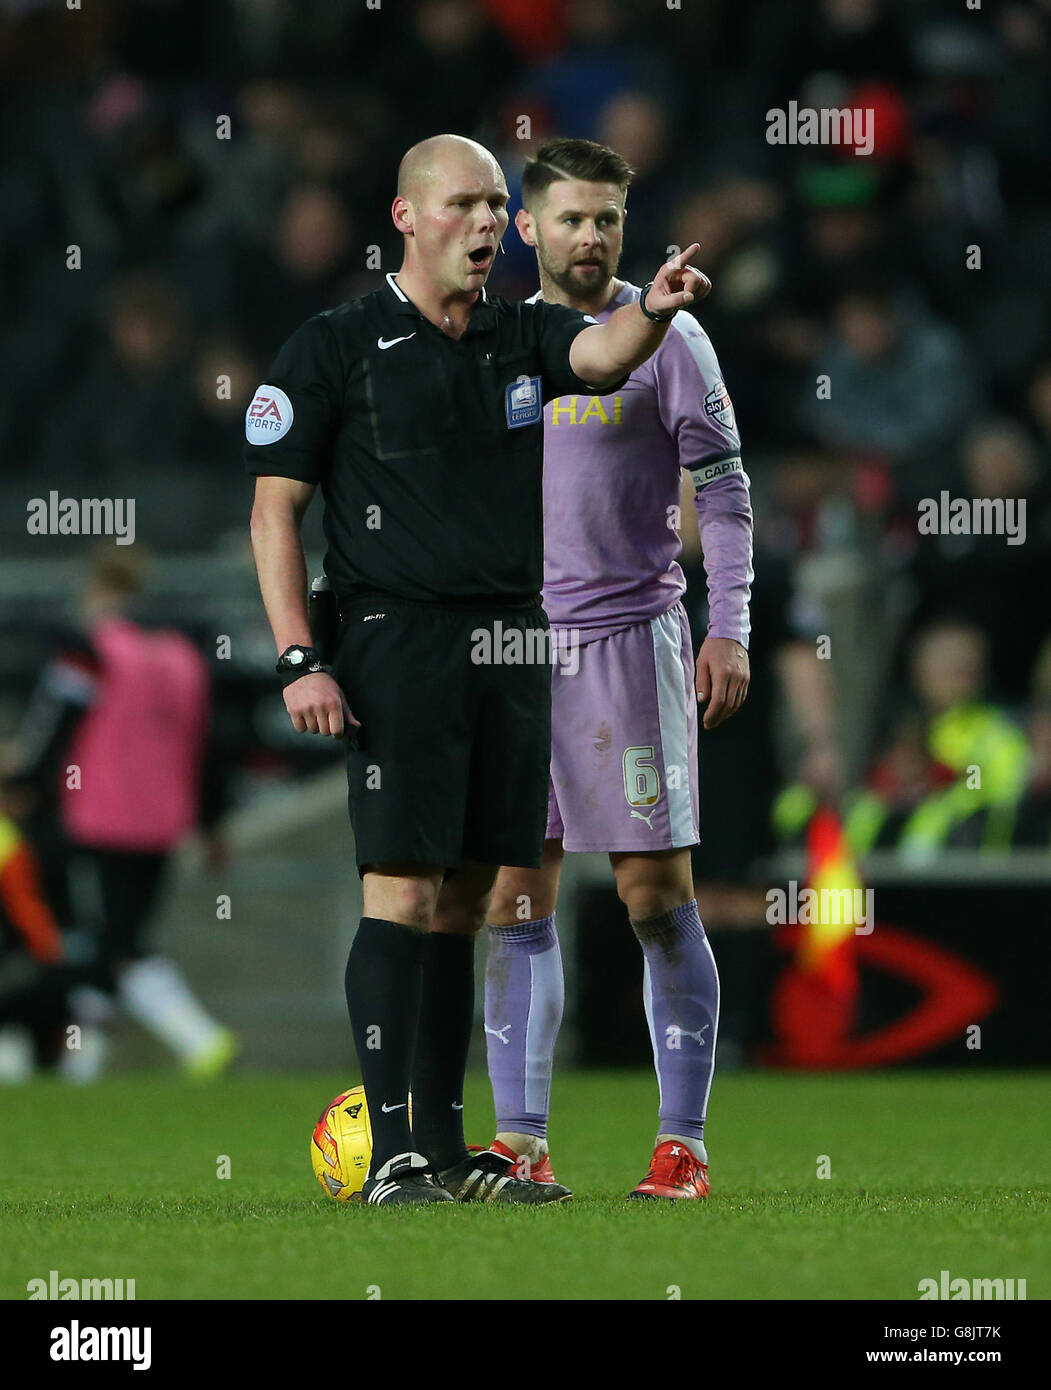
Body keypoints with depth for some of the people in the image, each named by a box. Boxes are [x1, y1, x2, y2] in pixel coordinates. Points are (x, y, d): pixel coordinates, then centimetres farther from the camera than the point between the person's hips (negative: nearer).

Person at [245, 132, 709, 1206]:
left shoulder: (522, 337, 11)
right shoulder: (333, 348, -1)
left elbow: (602, 355, -10)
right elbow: (273, 507, -1)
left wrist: (652, 310, -34)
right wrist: (298, 661, -9)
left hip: (513, 644, 5)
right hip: (399, 642, -5)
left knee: (465, 899, 8)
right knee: (403, 892, -10)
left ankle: (446, 1146, 13)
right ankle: (392, 1155, -11)